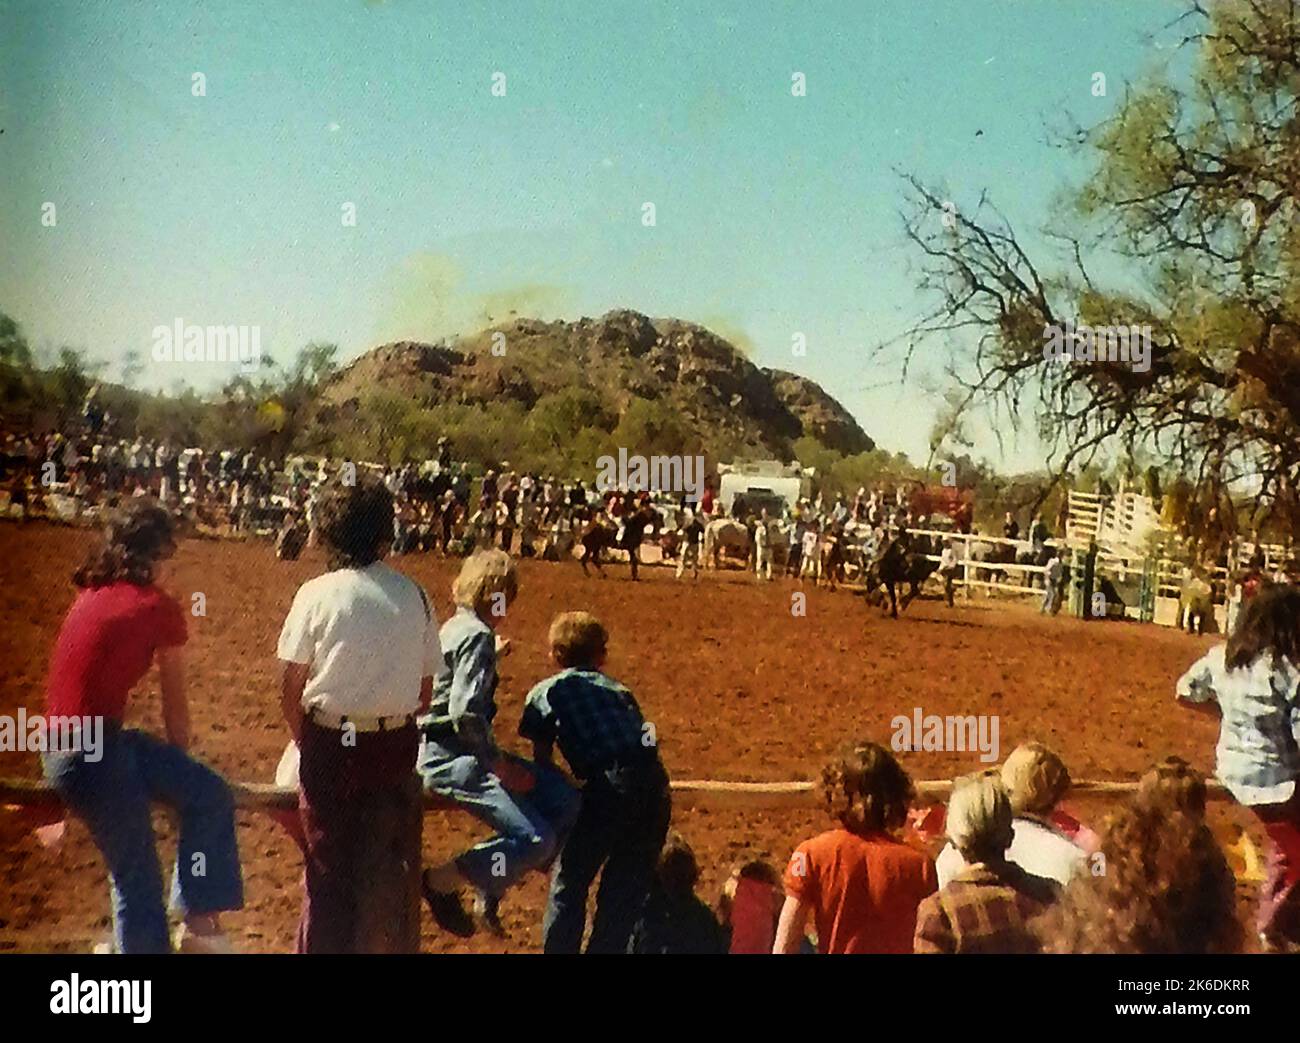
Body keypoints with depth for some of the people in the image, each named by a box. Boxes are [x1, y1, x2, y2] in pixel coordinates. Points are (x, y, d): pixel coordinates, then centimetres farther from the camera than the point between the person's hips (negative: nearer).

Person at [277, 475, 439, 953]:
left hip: (331, 743, -2)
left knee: (330, 864, 12)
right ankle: (393, 943, 27)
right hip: (396, 746, 2)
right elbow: (425, 691, 0)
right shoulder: (414, 595, -4)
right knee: (392, 867, 16)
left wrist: (305, 742, 9)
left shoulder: (317, 594, -10)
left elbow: (290, 689, -6)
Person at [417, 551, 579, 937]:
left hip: (465, 751, 10)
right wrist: (501, 766, -17)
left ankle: (490, 890, 8)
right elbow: (465, 713, -24)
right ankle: (438, 881, -5)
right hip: (451, 759, -10)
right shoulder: (477, 636, -15)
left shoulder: (456, 627, 14)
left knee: (564, 800, 4)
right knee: (536, 839, -21)